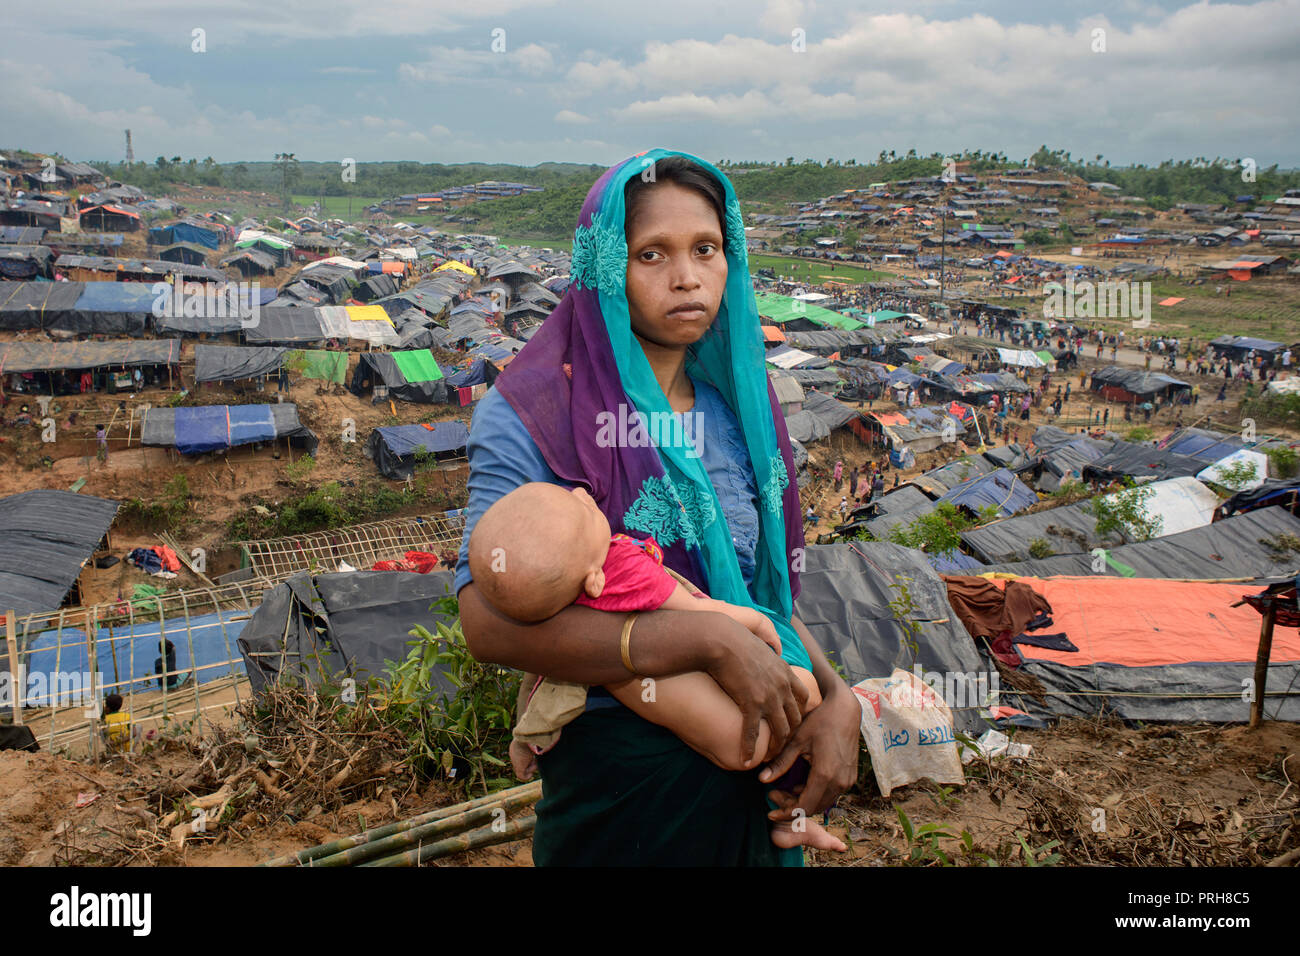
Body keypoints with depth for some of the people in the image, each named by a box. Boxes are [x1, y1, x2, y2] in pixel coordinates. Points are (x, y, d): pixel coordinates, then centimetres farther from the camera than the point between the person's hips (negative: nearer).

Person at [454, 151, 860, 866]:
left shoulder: (732, 407, 3)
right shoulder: (532, 417, -16)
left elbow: (766, 591, 7)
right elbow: (489, 619, -27)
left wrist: (837, 698, -10)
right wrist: (708, 640, -30)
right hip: (619, 768, -5)